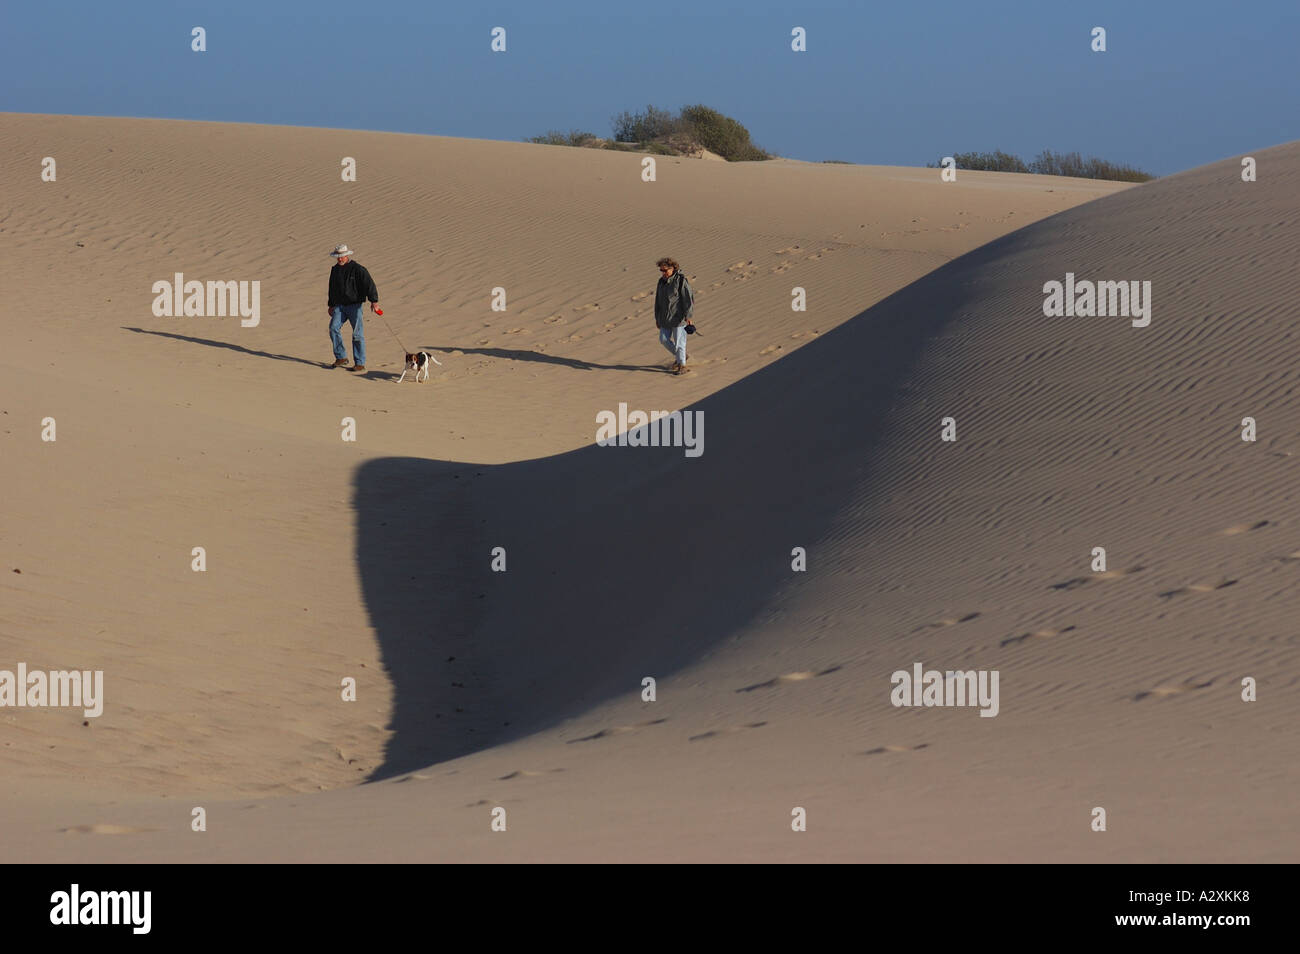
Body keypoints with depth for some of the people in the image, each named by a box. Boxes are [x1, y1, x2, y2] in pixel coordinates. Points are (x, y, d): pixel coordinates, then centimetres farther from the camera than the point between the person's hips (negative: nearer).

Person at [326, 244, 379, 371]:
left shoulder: (357, 269, -7)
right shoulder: (335, 269, 14)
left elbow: (369, 284, -15)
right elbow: (332, 288, 26)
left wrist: (374, 300, -26)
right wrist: (331, 305, 27)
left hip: (354, 305, -6)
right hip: (340, 306, 6)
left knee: (357, 334, -8)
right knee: (333, 328, -10)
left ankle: (360, 363, -4)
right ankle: (341, 357, 1)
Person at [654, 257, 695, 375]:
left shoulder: (681, 281, -13)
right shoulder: (661, 282, 9)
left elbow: (689, 298, -13)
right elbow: (658, 301, 15)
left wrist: (688, 315, -15)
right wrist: (657, 318, 16)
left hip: (678, 316, -7)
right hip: (665, 317, 7)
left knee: (679, 341, -4)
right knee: (664, 339, 6)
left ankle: (682, 365, 5)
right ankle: (679, 357, 25)